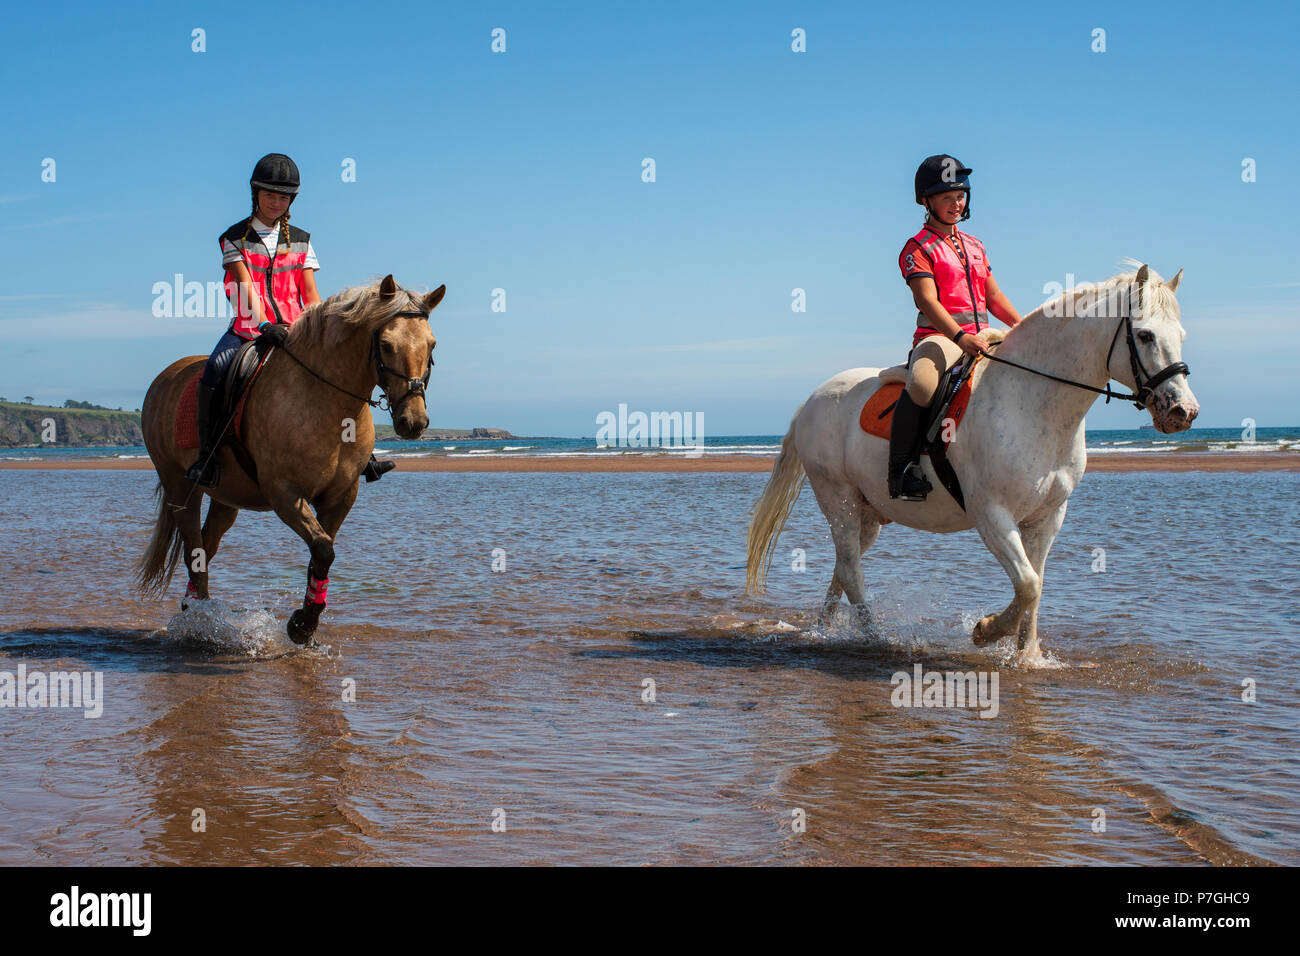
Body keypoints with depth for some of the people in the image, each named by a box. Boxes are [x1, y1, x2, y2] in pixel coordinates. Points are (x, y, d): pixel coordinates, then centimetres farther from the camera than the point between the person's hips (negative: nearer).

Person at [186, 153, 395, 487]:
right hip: (249, 329, -3)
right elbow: (247, 288, -9)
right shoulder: (235, 239, 4)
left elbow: (310, 294, 8)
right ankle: (206, 456, -24)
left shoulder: (300, 241, 13)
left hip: (294, 330, 3)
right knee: (214, 369, -32)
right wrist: (264, 325, -25)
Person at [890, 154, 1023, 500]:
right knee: (922, 384, -38)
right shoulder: (918, 248, 0)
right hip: (937, 337, -7)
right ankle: (902, 468, -25)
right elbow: (927, 301, -14)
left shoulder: (974, 246, 24)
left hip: (980, 336, 7)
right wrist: (960, 337, -29)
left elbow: (994, 296, 22)